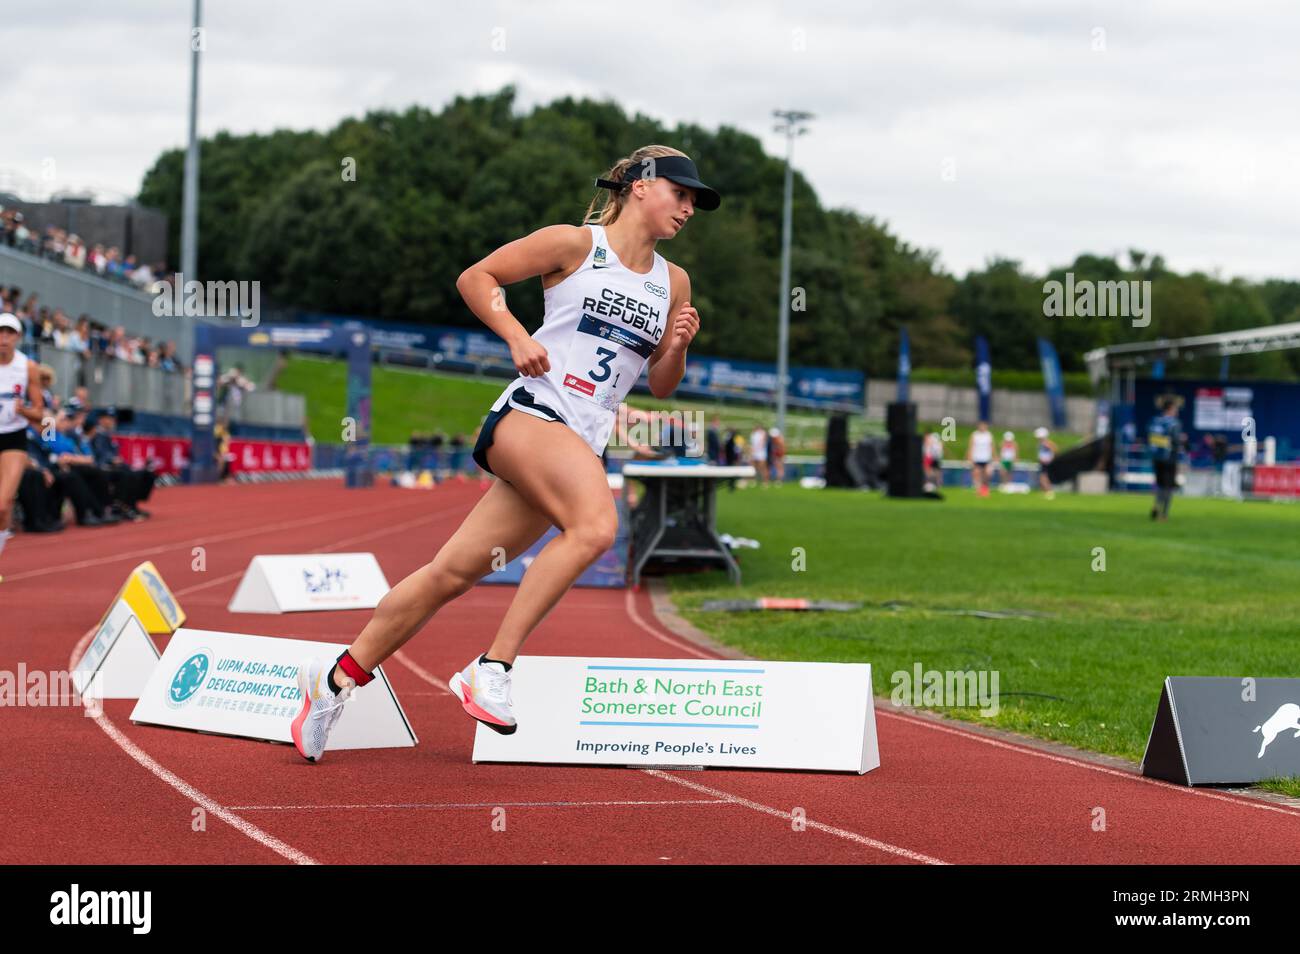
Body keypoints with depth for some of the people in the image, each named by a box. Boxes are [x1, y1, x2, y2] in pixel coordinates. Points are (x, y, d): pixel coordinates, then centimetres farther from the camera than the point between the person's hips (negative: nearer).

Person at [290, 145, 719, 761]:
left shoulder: (673, 284, 16)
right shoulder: (574, 244, 0)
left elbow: (661, 386, 22)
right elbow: (475, 277, 5)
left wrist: (676, 349, 1)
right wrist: (516, 336, -8)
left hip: (580, 447, 6)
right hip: (529, 415, -6)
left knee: (453, 574, 2)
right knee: (596, 524, -32)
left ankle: (337, 678, 15)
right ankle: (492, 667, -24)